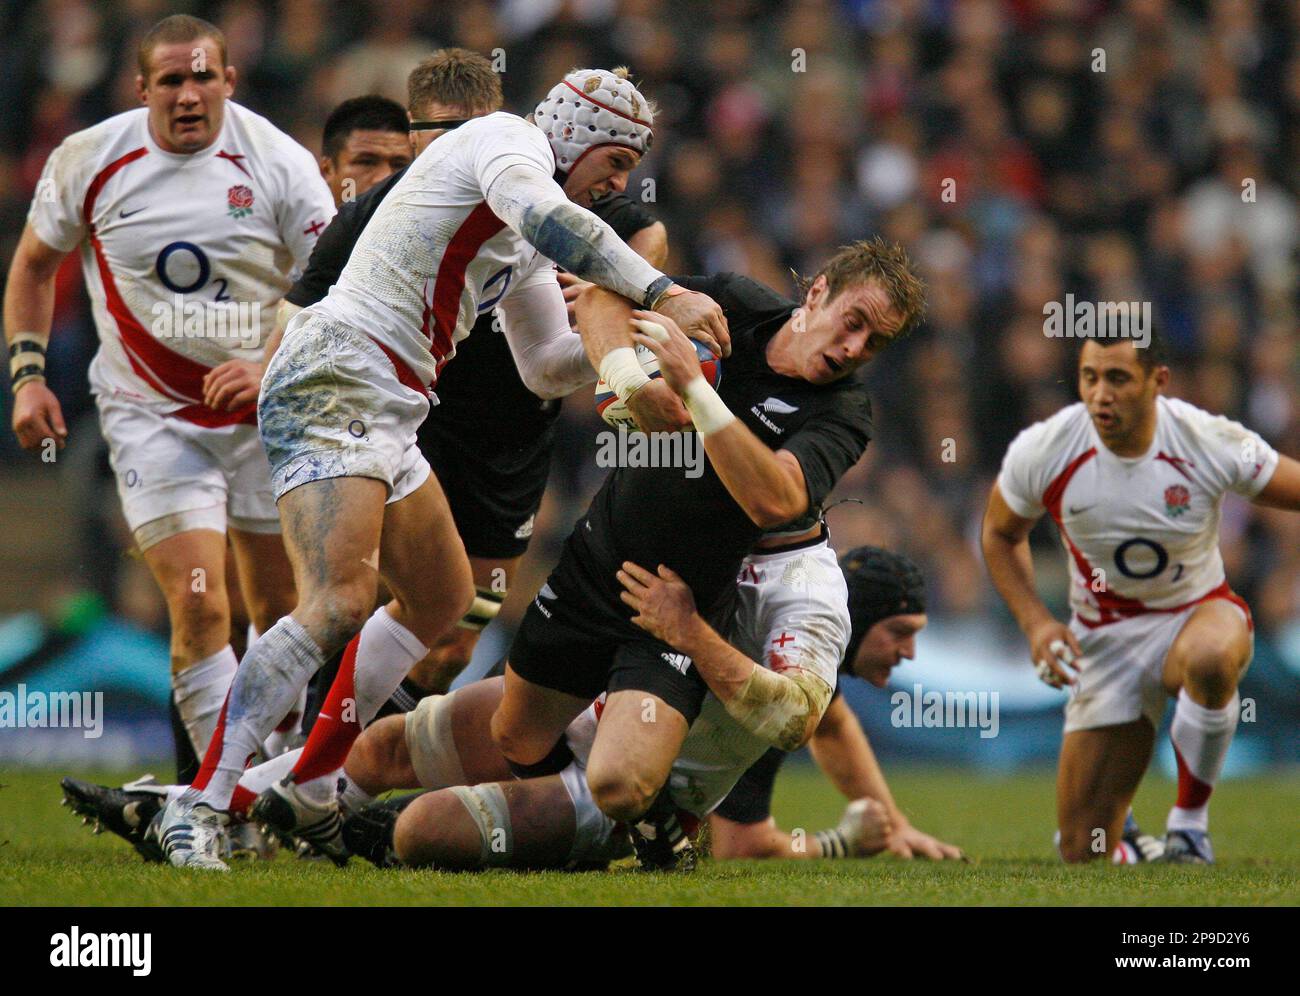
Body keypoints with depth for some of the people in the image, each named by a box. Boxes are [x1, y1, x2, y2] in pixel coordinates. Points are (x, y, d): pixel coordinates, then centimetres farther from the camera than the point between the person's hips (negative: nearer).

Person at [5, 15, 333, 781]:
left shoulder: (278, 163, -9)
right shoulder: (88, 160, -5)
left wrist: (275, 369, -21)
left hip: (265, 412, 1)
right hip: (151, 417, -1)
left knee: (281, 608, 9)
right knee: (199, 606, -16)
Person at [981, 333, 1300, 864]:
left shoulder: (1213, 445, -20)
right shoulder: (1042, 452, -15)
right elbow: (1000, 535, 4)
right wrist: (1035, 622, -10)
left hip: (1199, 613, -2)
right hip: (1104, 637, 2)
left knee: (1208, 660, -43)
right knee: (1083, 851, -3)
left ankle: (1190, 819, -19)